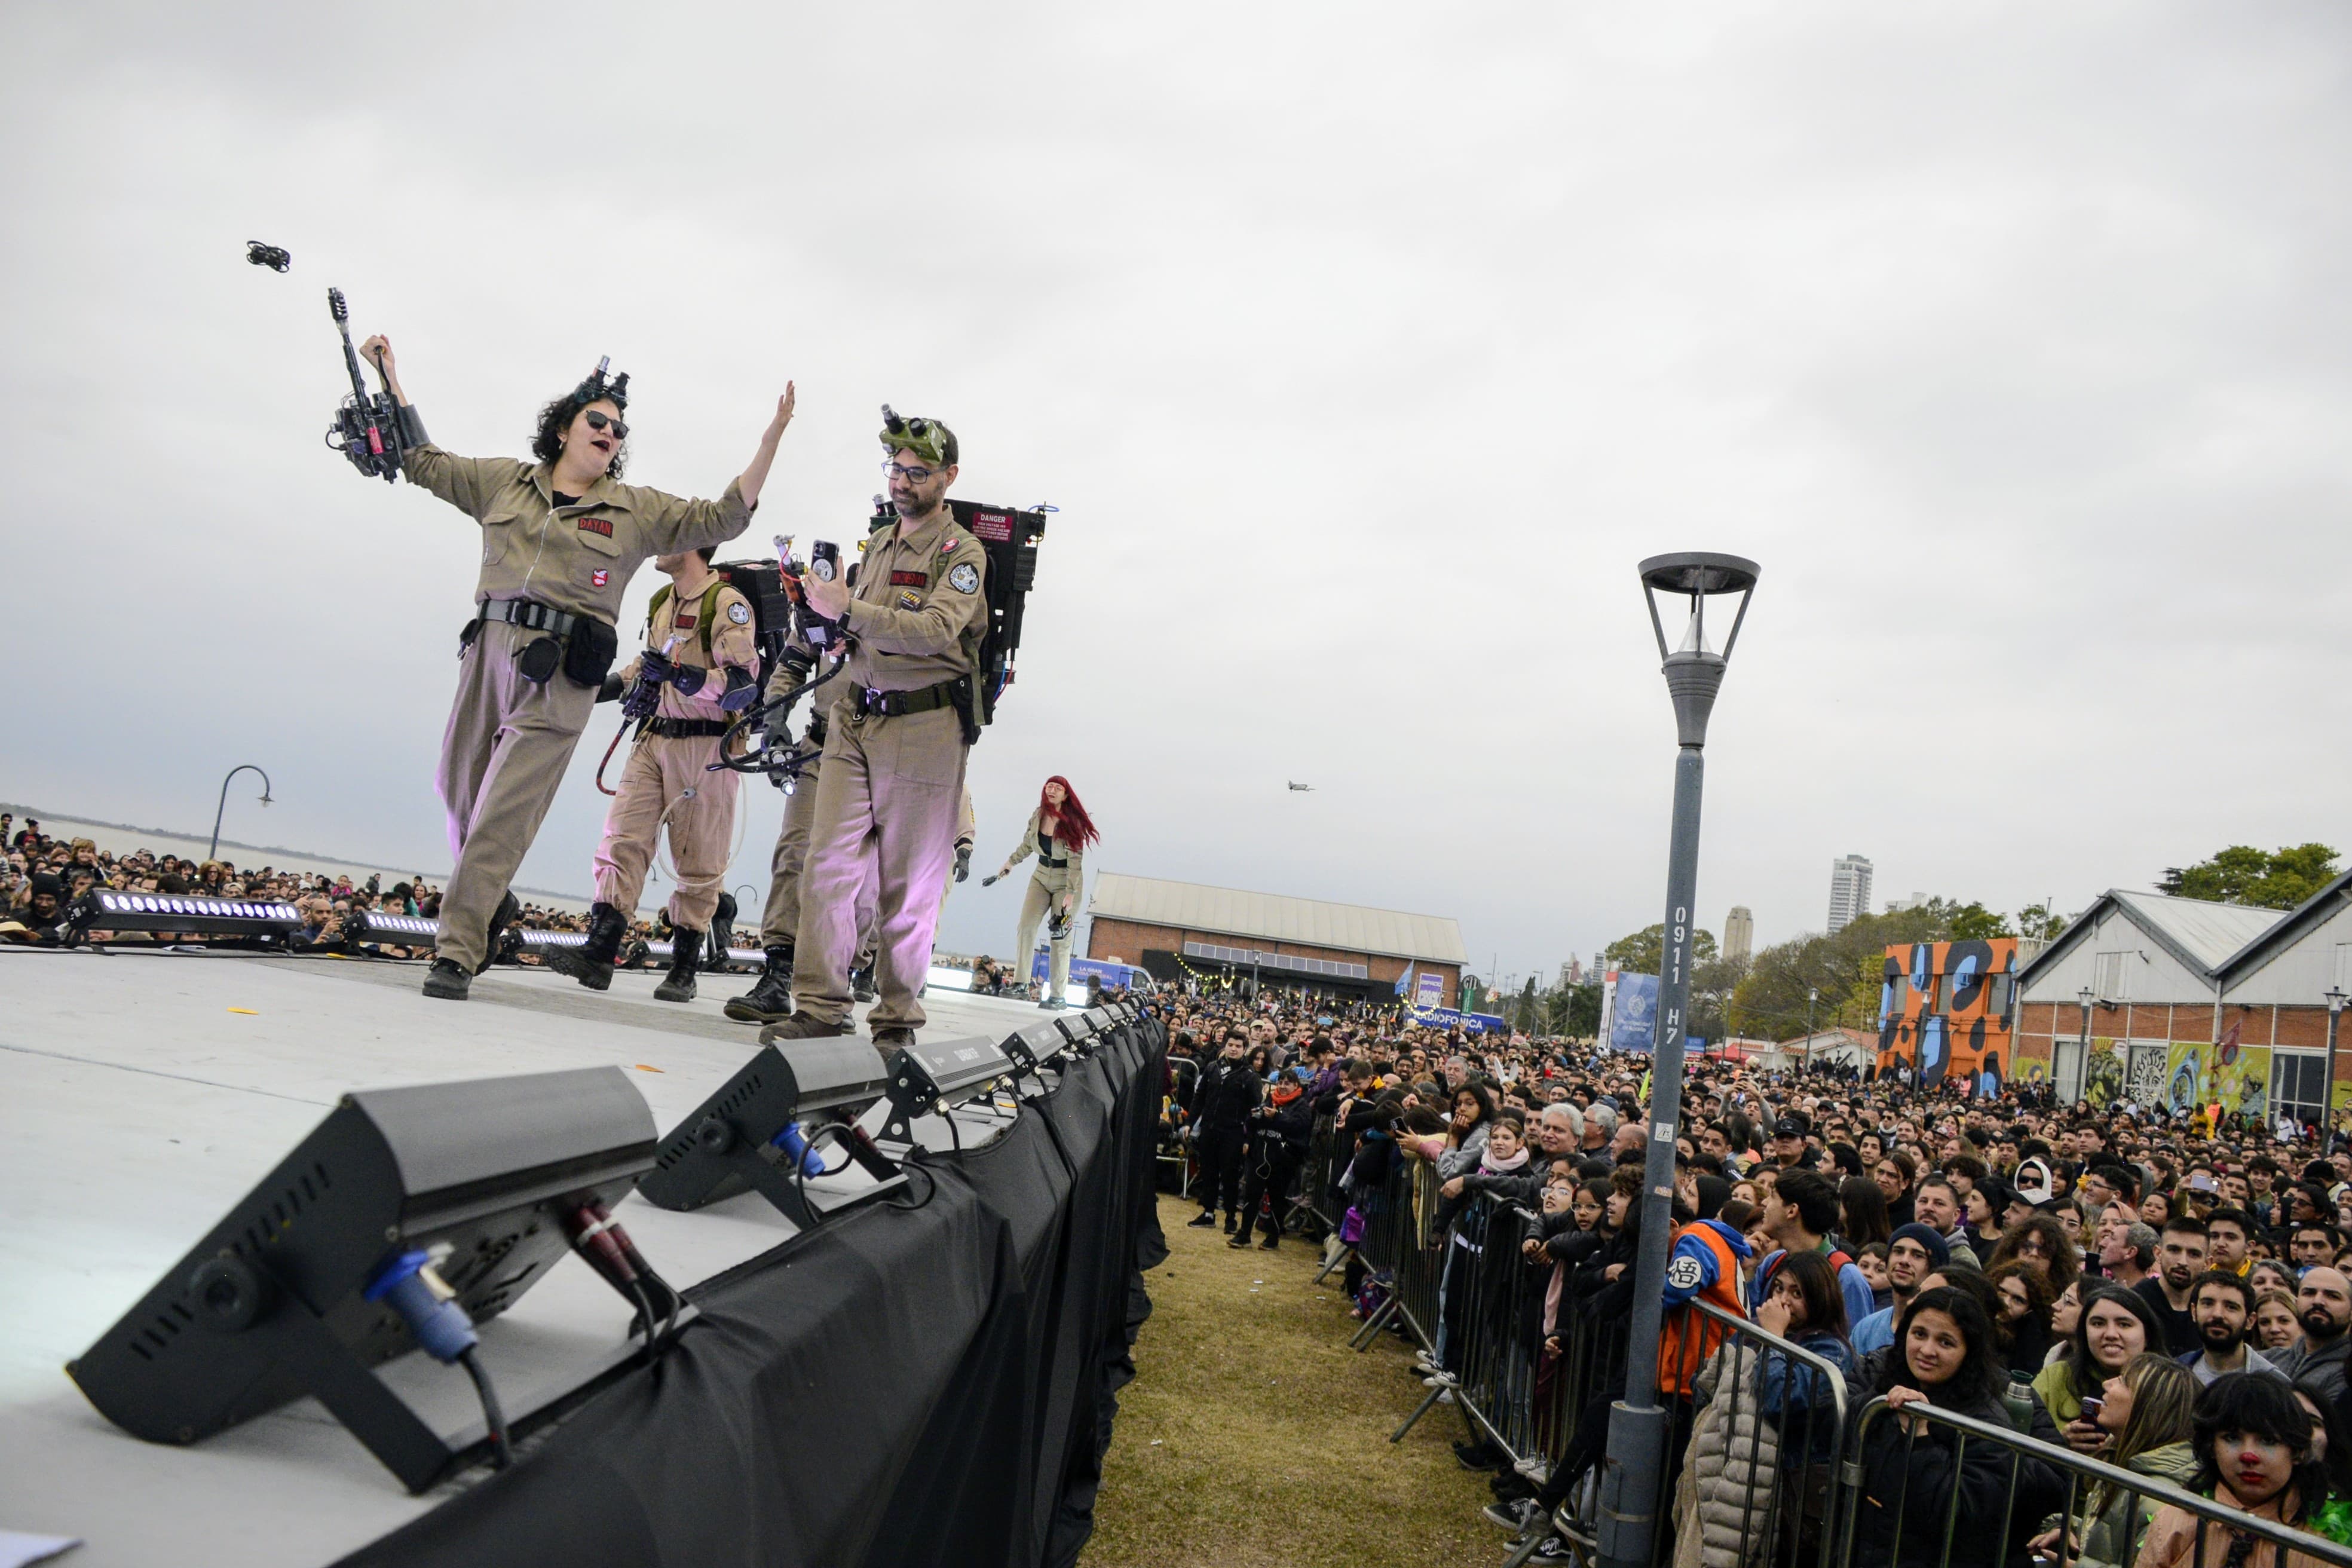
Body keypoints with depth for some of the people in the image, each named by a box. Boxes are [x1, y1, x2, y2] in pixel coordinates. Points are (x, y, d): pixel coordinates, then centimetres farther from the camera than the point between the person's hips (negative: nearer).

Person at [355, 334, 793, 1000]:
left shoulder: (637, 511, 11)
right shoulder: (503, 481, 16)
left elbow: (722, 518, 6)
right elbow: (423, 461, 24)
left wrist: (771, 438, -2)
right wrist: (390, 375, 24)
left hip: (560, 674, -3)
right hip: (489, 650, 3)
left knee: (504, 813, -9)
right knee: (459, 789, 10)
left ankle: (456, 953, -8)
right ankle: (492, 901, 34)